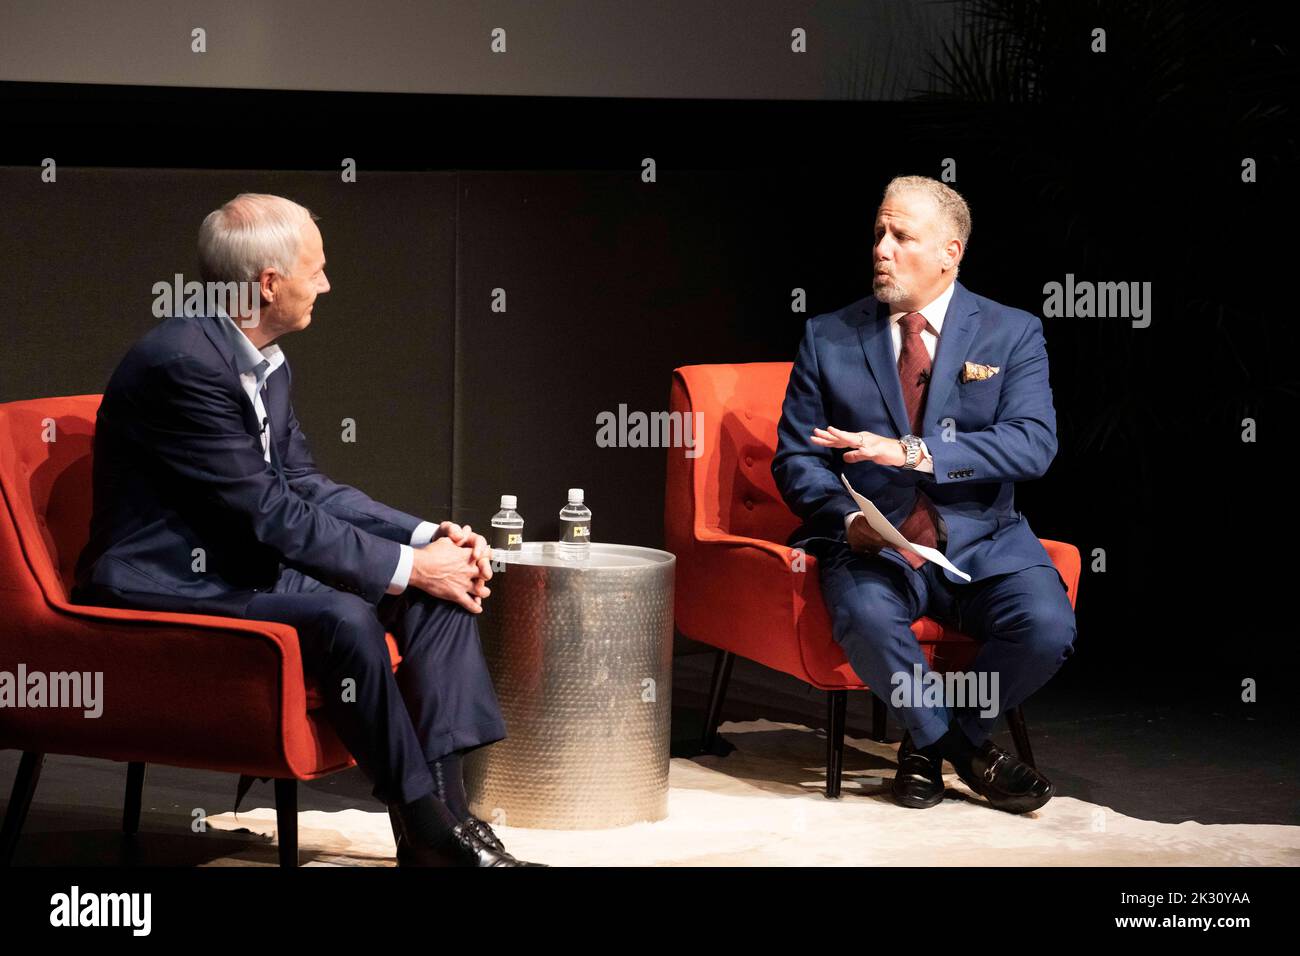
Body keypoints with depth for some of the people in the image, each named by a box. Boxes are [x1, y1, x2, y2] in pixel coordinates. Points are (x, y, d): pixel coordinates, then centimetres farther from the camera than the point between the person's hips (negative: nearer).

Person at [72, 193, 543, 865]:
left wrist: (427, 537, -5)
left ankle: (443, 804, -12)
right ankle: (424, 828, -18)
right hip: (168, 587, -10)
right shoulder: (183, 361, -23)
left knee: (442, 586, -4)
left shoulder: (266, 365, 8)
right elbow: (270, 514, -23)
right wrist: (409, 566, -20)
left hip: (239, 563, 10)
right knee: (341, 615, -33)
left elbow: (304, 487, 10)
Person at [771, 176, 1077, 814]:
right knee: (866, 620, -35)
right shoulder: (828, 338, 9)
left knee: (1047, 628, -28)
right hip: (873, 544, 0)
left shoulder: (1012, 334, 5)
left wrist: (916, 452, -23)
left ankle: (929, 744, 0)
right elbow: (795, 459, 8)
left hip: (982, 541, 1)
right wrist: (848, 519, -15)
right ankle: (970, 757, -7)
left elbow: (1033, 444, -10)